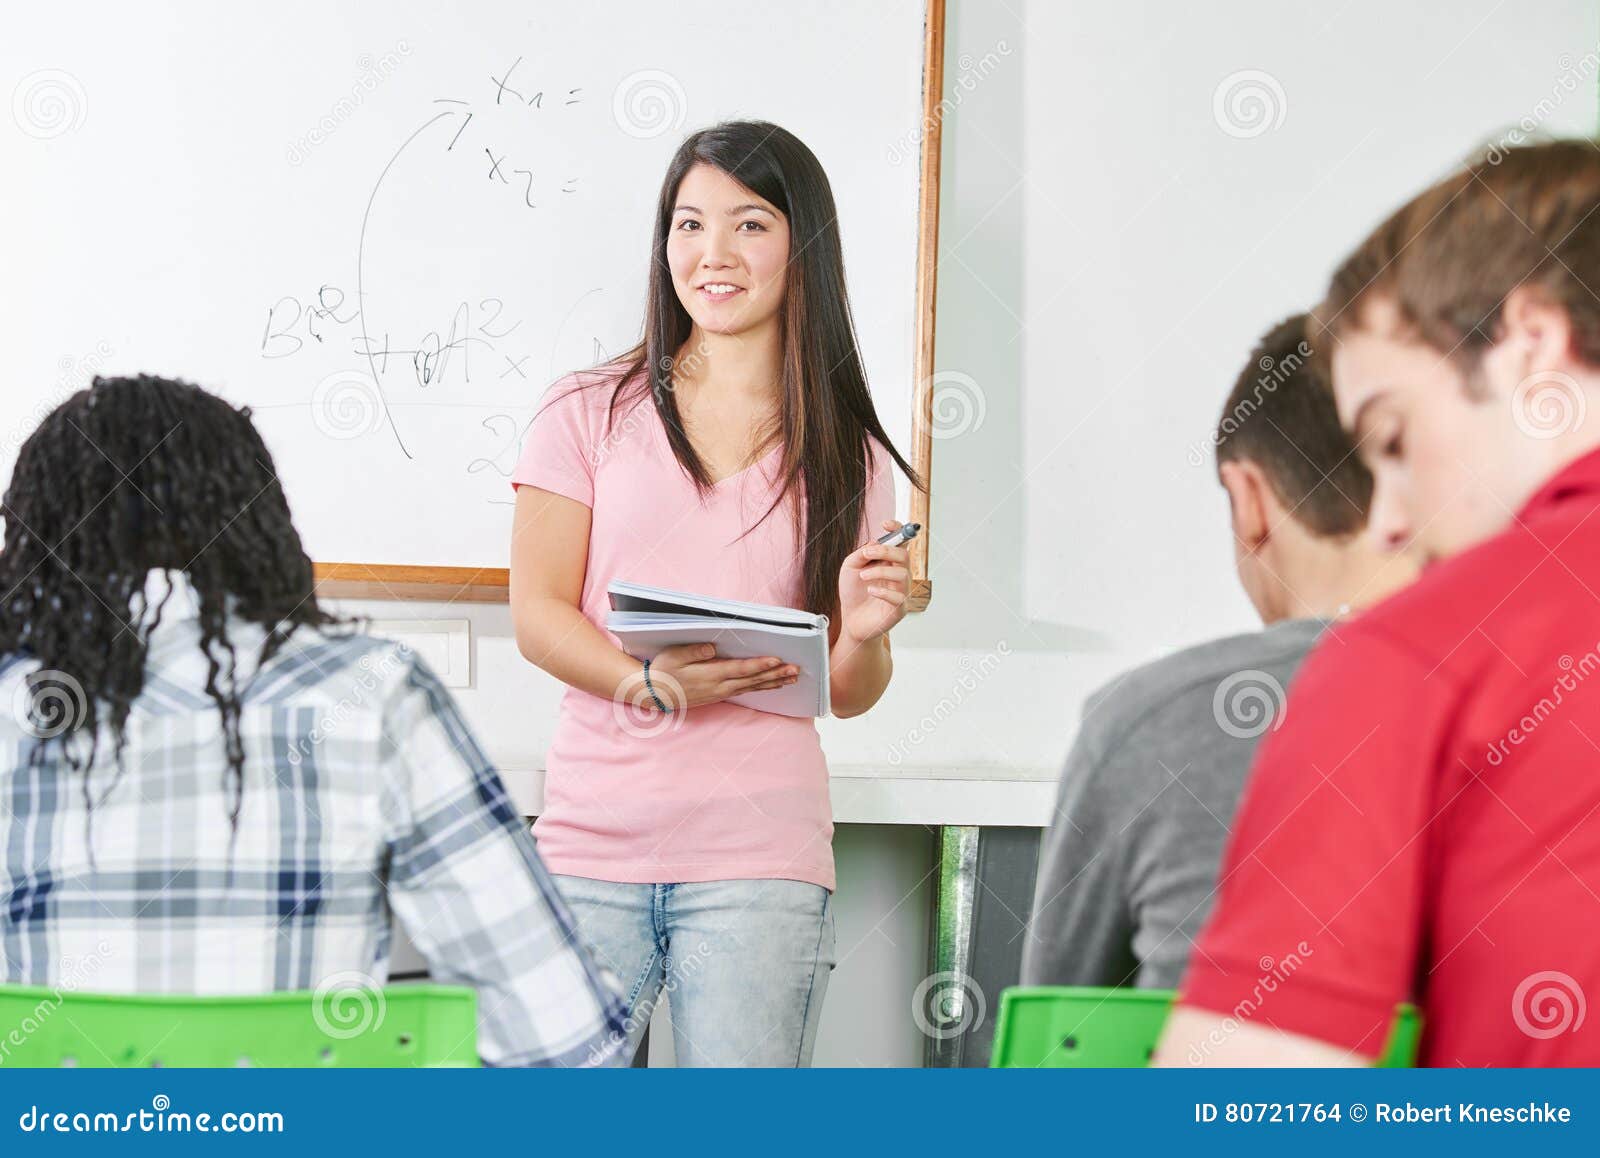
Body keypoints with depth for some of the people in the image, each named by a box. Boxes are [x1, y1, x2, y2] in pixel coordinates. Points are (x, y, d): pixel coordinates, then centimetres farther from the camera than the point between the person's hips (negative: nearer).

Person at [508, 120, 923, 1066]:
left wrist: (864, 630, -10)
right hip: (591, 845, 0)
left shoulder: (845, 452, 11)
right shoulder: (591, 412, 8)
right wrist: (648, 680, -17)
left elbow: (851, 694, 12)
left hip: (762, 859, 1)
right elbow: (537, 613, 1)